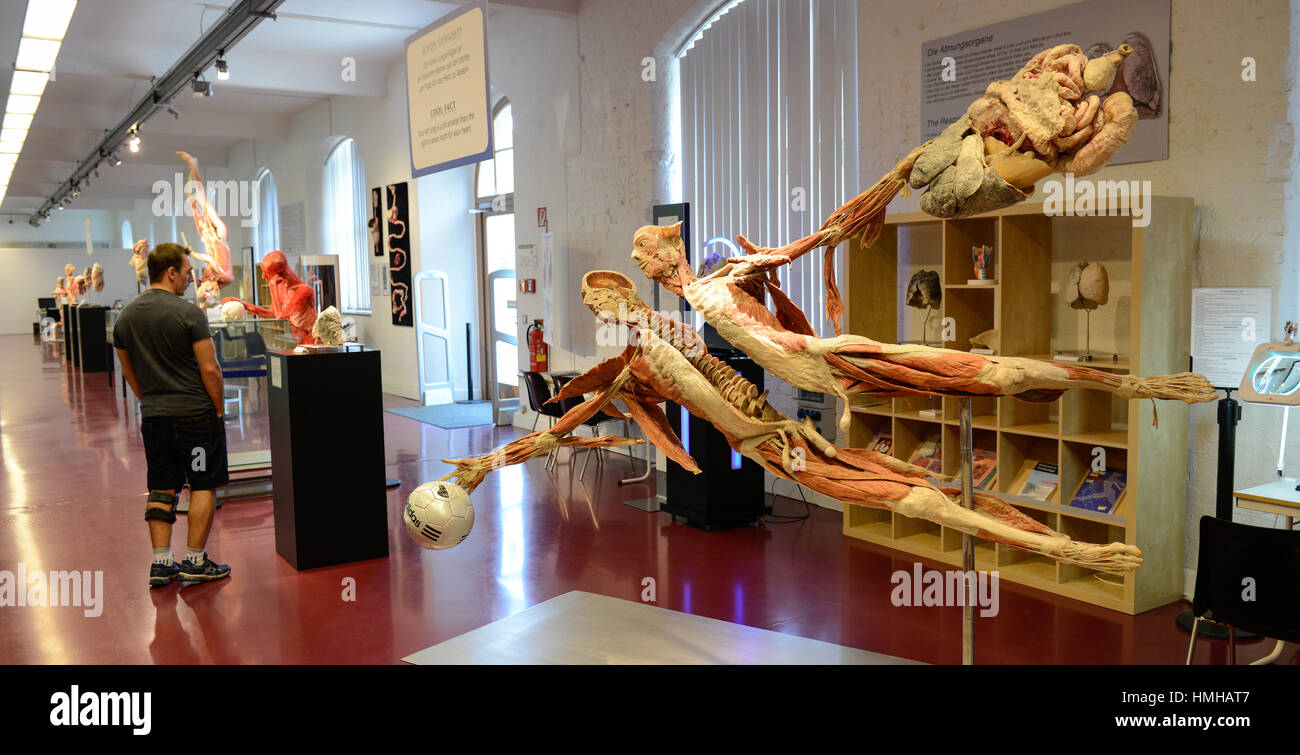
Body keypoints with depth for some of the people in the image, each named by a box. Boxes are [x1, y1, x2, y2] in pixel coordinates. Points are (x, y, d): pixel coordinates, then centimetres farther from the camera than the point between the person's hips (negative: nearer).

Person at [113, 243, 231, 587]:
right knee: (203, 486, 4)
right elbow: (209, 369, -13)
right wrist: (219, 409, -3)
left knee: (161, 489, 12)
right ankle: (195, 562, 7)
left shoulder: (125, 316, 8)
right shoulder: (188, 313, -13)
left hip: (153, 417, 6)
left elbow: (128, 372, 16)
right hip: (195, 413, -6)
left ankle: (161, 564, 13)